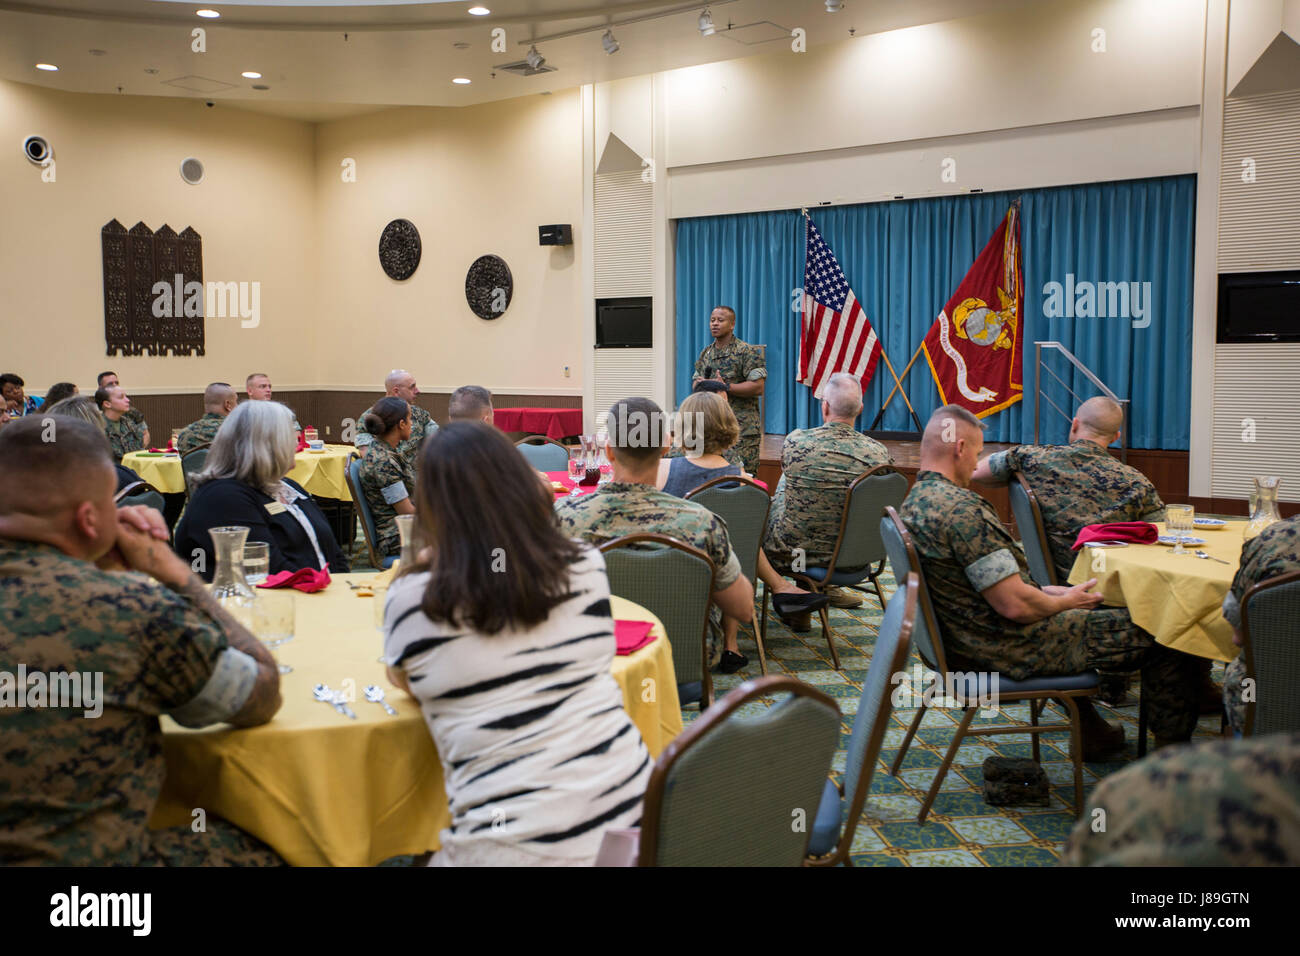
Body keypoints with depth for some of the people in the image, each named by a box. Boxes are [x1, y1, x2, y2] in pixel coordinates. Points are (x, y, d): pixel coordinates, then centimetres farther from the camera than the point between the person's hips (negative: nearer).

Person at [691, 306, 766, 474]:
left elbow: (758, 387, -13)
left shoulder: (747, 351, -6)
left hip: (742, 428, -6)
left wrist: (726, 387, -19)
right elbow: (695, 381, 20)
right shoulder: (706, 353, 15)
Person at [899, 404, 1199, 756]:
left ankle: (1090, 732, 42)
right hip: (1007, 649, -10)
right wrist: (1067, 601, -6)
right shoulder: (961, 509, -26)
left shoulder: (912, 503, 5)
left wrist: (1048, 592, 12)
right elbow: (1015, 606, -26)